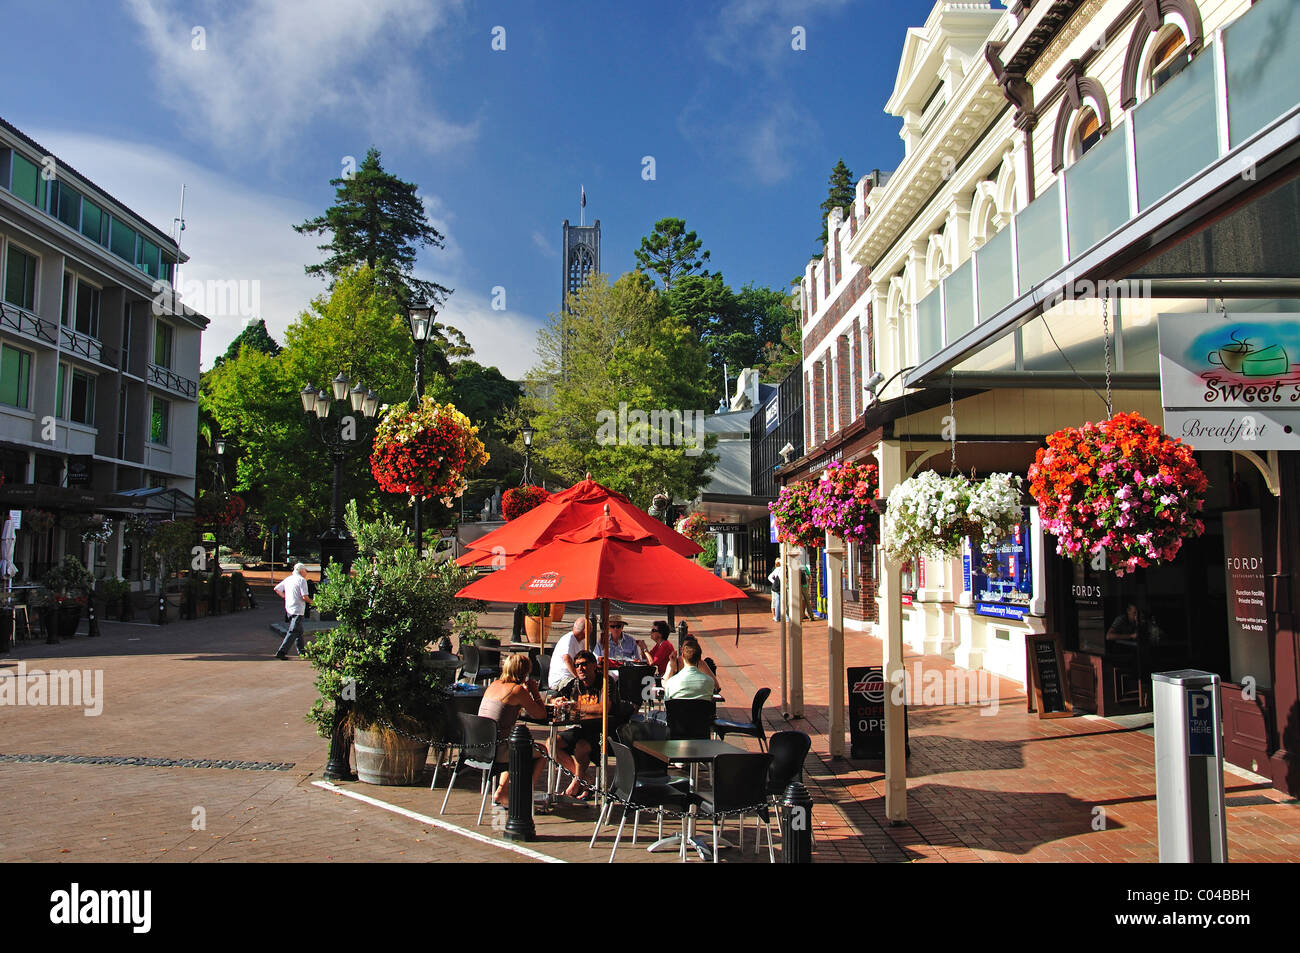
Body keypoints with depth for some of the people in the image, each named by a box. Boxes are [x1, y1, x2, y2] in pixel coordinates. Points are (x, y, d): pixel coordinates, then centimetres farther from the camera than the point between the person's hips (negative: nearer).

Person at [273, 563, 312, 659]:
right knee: (293, 632, -8)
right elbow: (304, 597, -19)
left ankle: (301, 650, 27)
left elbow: (276, 589, 15)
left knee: (299, 631, 19)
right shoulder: (301, 580, -11)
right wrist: (311, 601, 0)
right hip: (298, 610, -9)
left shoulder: (288, 579, 11)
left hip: (289, 609, 9)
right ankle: (281, 652, -13)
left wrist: (285, 596, 23)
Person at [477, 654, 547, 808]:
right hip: (496, 751, -8)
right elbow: (541, 715, -7)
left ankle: (501, 792, 31)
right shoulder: (518, 690, -13)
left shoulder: (494, 684, 9)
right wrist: (534, 691, 4)